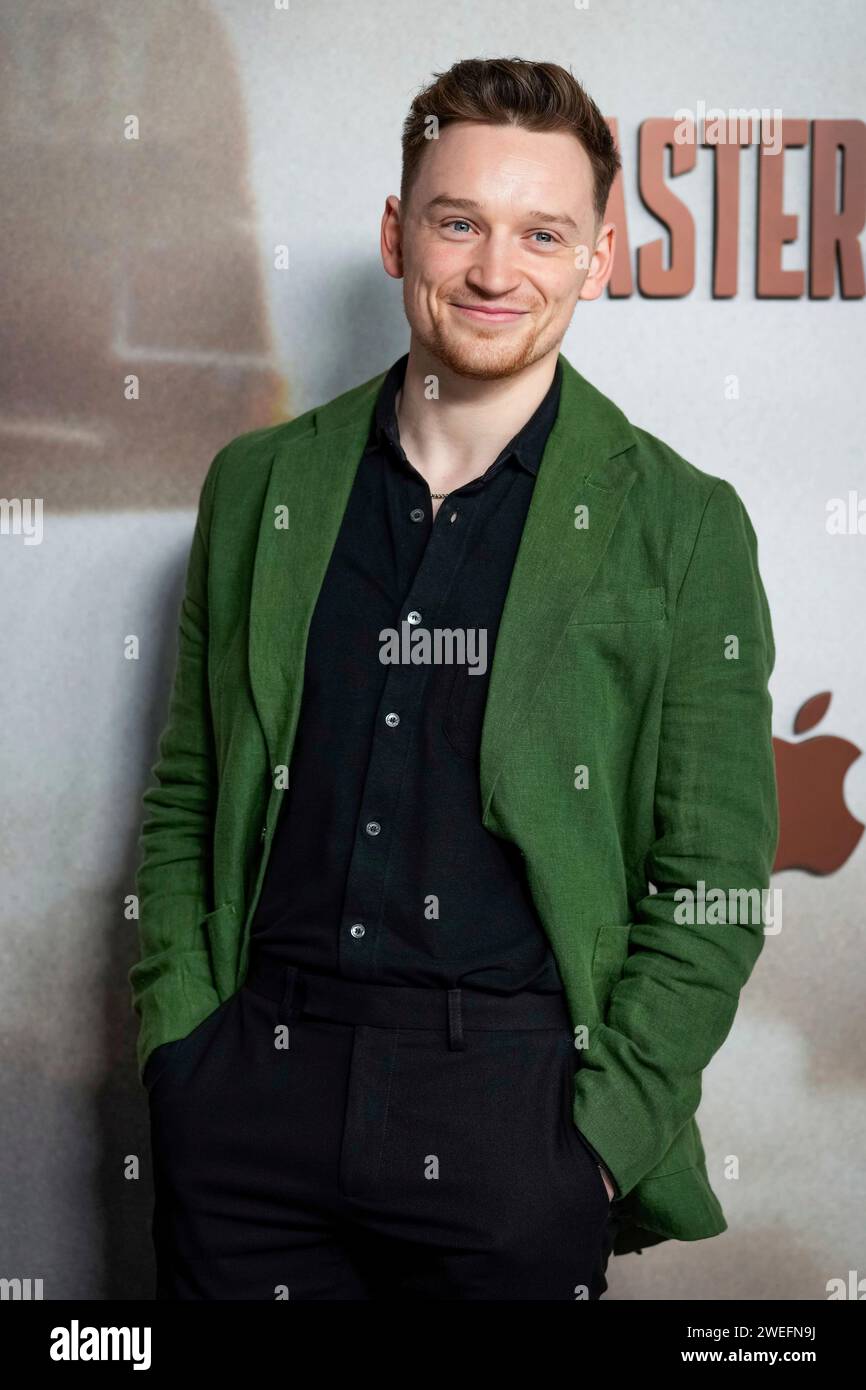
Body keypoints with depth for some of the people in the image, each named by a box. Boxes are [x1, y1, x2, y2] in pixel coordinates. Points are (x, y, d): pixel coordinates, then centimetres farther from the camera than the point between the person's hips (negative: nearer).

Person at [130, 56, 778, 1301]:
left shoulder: (683, 525, -1)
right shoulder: (259, 485, 8)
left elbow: (714, 880, -2)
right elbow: (181, 801, 12)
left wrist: (601, 1130, -9)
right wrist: (181, 1037, 0)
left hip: (516, 1099, -2)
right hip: (250, 1089, 2)